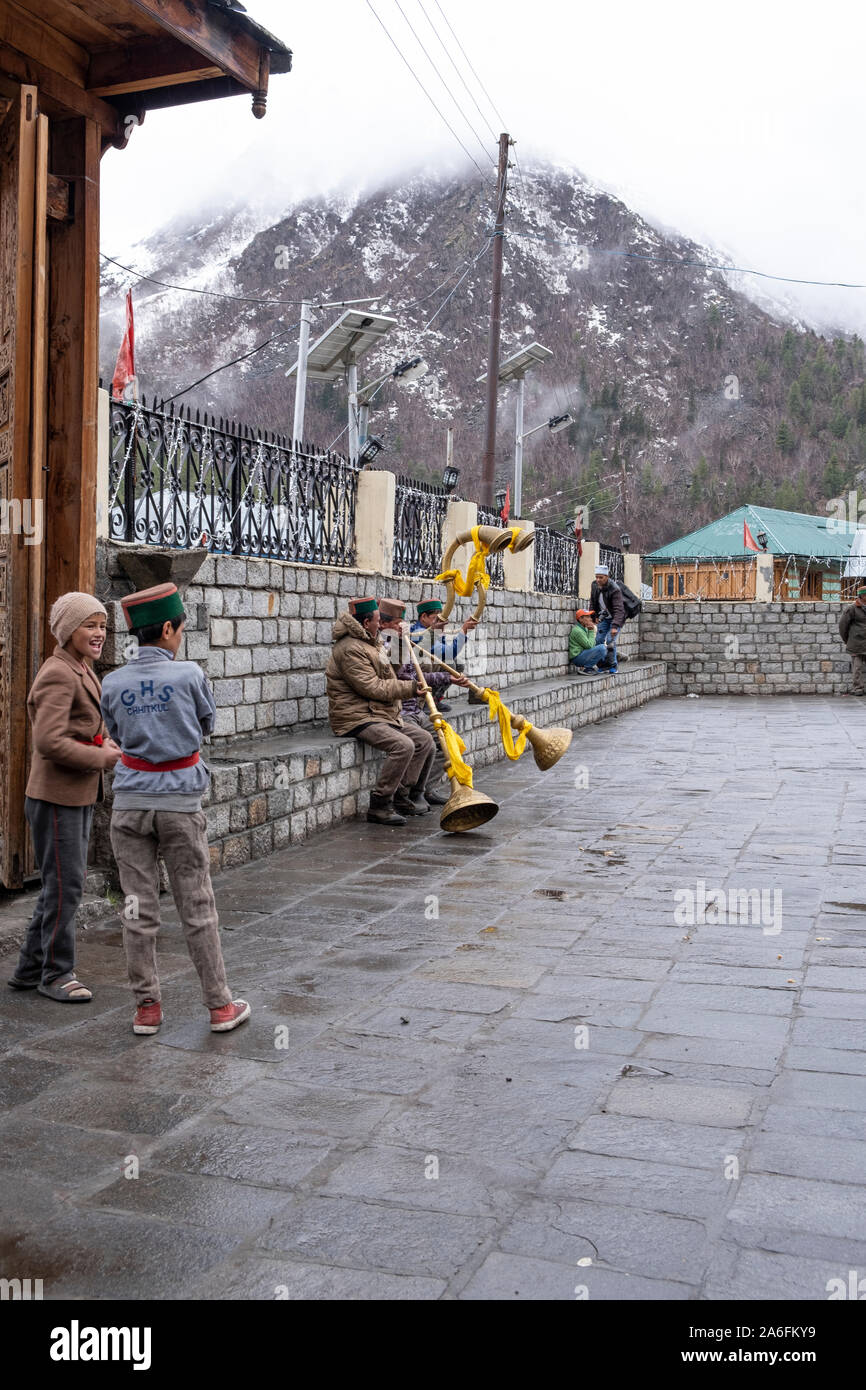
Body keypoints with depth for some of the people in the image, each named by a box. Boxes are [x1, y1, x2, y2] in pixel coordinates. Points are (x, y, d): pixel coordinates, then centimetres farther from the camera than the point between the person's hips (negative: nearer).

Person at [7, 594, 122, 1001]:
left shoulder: (82, 670, 14)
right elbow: (49, 742, -27)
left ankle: (31, 968, 29)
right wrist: (100, 757, -18)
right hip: (56, 798, -10)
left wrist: (104, 741, 5)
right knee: (64, 885, 0)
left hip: (80, 795, 10)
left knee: (67, 881, 16)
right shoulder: (58, 675, -18)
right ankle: (55, 973, 15)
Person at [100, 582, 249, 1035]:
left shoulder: (113, 683, -2)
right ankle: (220, 1005, 15)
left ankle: (146, 1006, 15)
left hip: (131, 804, 2)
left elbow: (117, 733, 11)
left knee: (139, 908, 8)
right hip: (180, 802, -2)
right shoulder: (189, 675, -9)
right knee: (197, 907, 6)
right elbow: (207, 723, 5)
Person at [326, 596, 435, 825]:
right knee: (403, 745, -28)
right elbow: (373, 688, -21)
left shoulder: (370, 644, 20)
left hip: (382, 715, 11)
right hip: (357, 719, -11)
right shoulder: (350, 649, -15)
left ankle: (403, 796, 4)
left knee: (424, 740, 2)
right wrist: (410, 688, -14)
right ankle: (379, 806, -20)